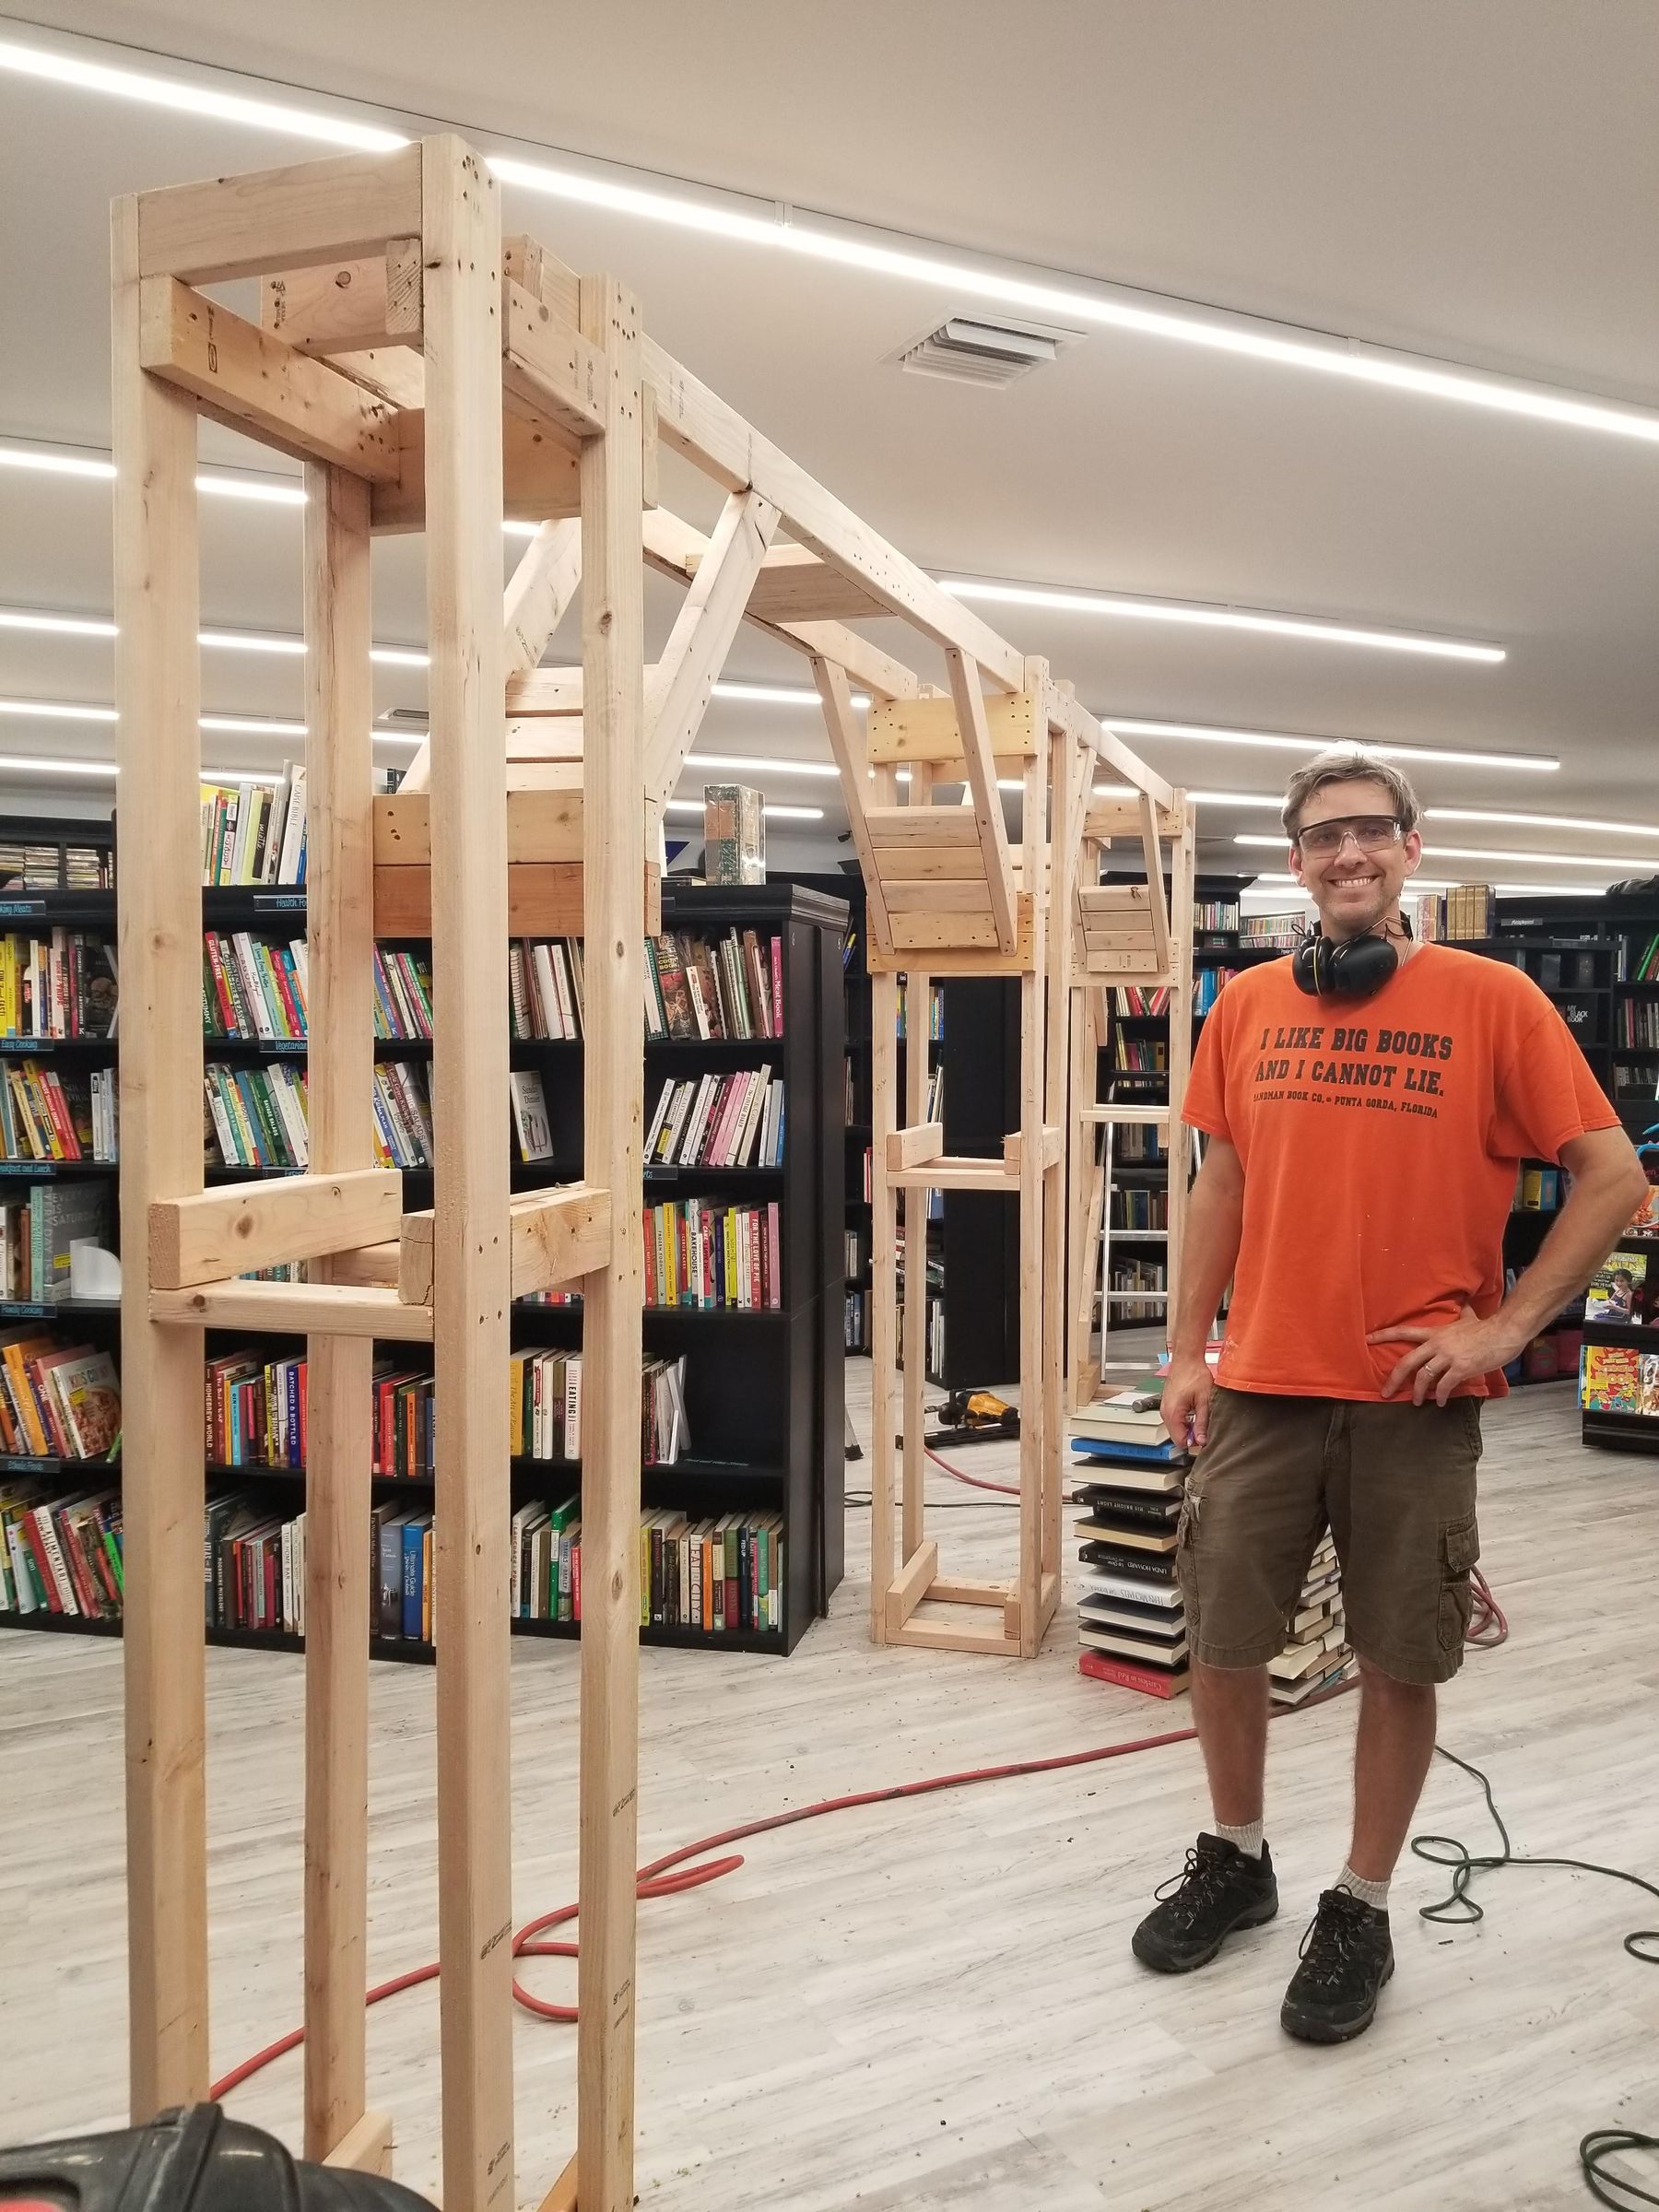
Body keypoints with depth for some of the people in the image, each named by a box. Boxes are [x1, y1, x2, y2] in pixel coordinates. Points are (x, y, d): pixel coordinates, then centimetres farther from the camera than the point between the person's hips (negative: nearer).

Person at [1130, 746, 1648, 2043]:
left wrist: (1504, 1325, -10)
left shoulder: (1491, 1000, -6)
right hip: (1262, 1391, 3)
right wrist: (1188, 1350, 7)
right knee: (1221, 1645, 11)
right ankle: (1237, 1860, 35)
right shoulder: (1250, 1005, 5)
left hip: (1416, 1401, -3)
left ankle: (1362, 1908, 29)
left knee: (1400, 1664, 9)